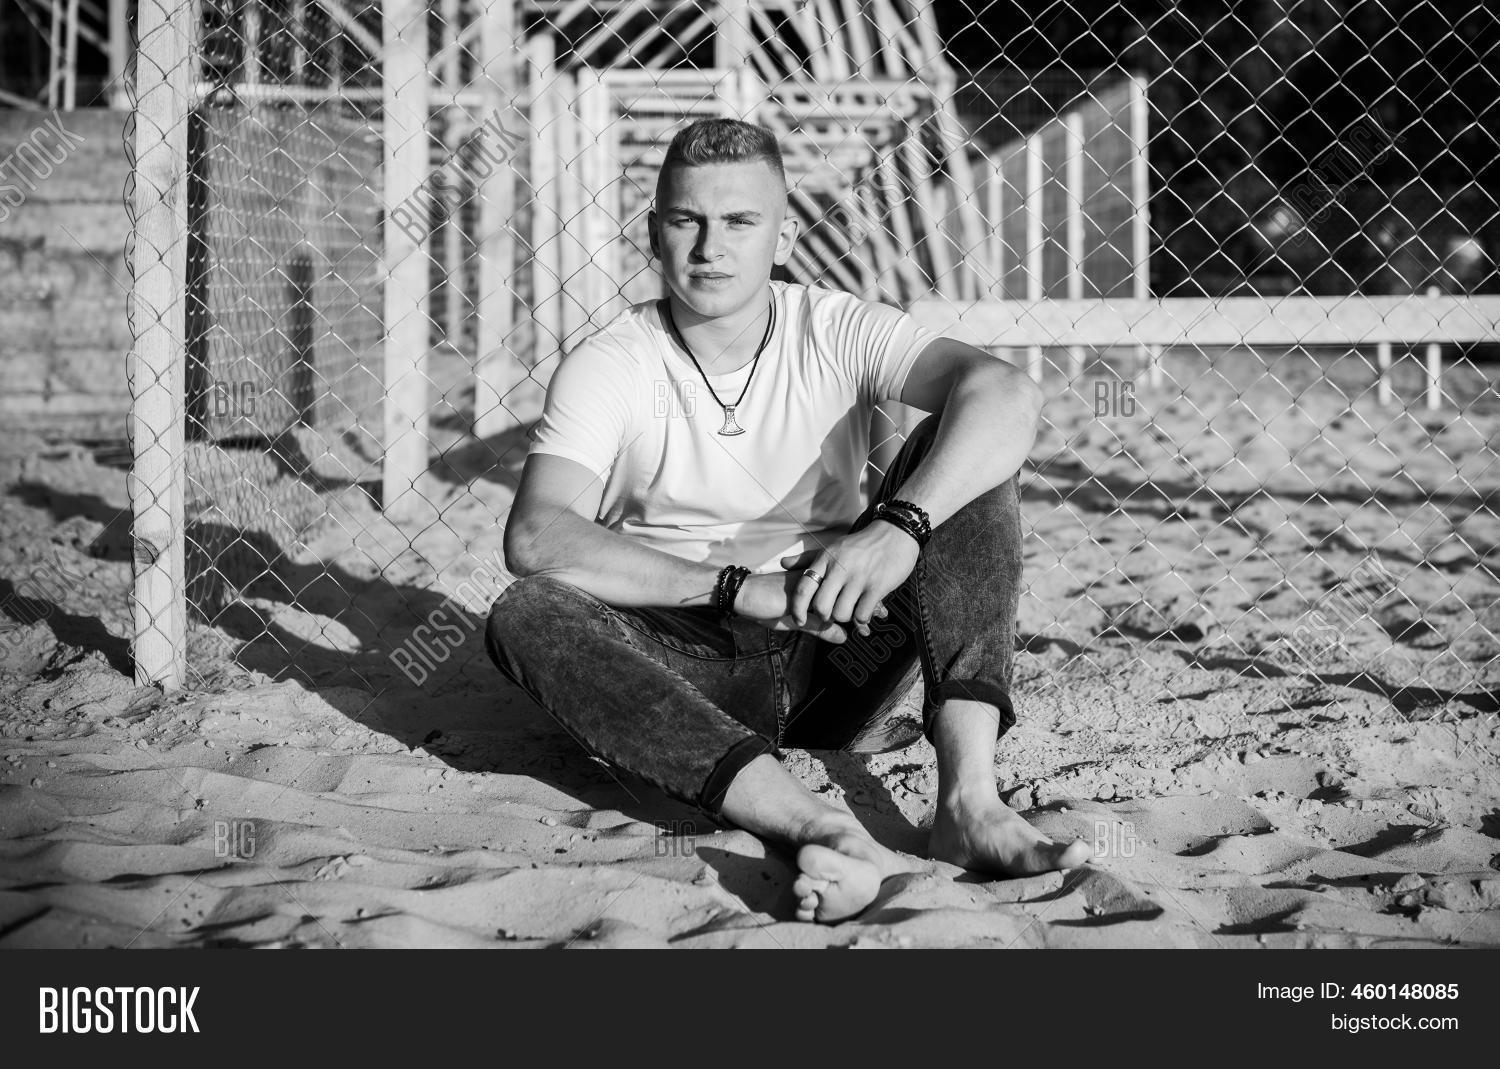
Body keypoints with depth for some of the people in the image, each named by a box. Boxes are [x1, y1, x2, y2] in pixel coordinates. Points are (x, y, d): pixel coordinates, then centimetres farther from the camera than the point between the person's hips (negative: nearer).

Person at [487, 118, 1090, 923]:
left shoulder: (837, 333, -2)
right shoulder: (606, 367, -5)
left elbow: (1009, 396, -19)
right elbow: (535, 538, -22)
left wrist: (902, 524, -37)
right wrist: (737, 588, -29)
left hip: (837, 650, 1)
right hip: (690, 668, -1)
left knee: (963, 451, -17)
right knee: (523, 616, -31)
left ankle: (969, 801, -36)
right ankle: (828, 834, -50)